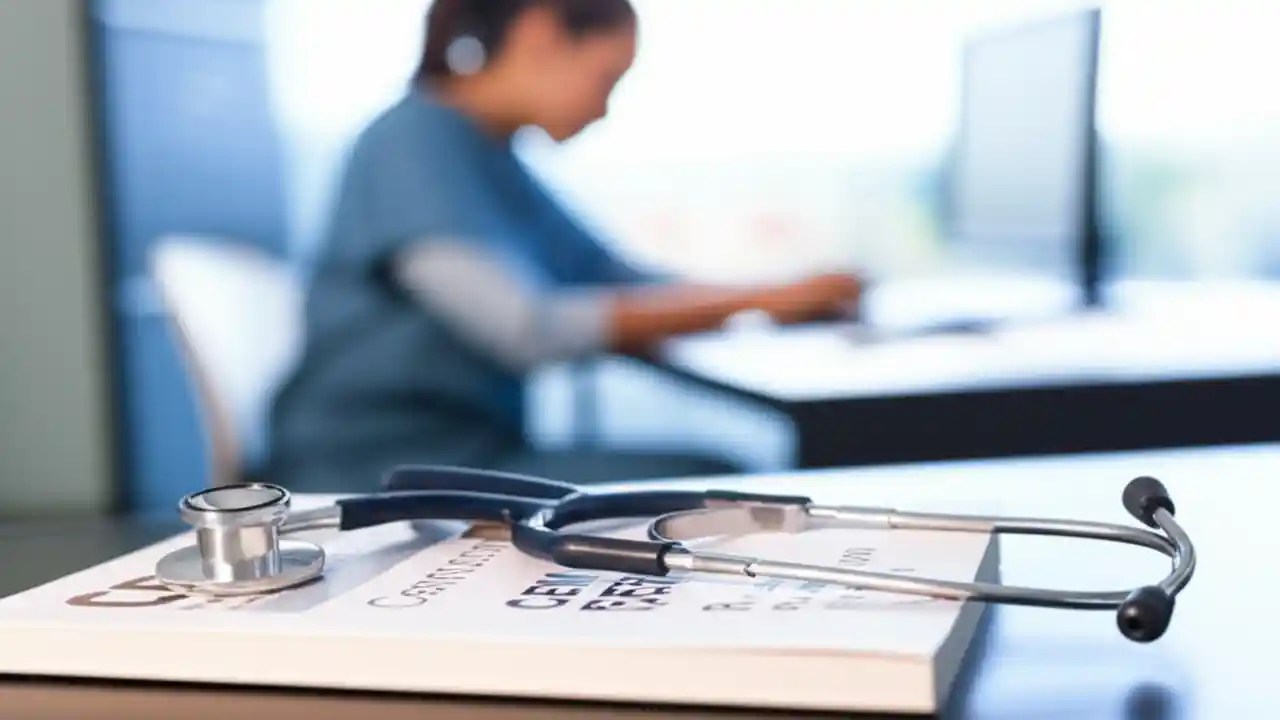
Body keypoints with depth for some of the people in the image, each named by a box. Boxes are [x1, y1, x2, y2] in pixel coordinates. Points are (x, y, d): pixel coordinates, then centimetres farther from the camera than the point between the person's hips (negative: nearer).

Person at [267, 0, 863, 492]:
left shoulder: (492, 159, 13)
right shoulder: (415, 141, -14)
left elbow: (624, 287, 12)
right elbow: (532, 329, -24)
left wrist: (779, 297, -3)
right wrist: (755, 304, -17)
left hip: (472, 461, 9)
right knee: (706, 492, -18)